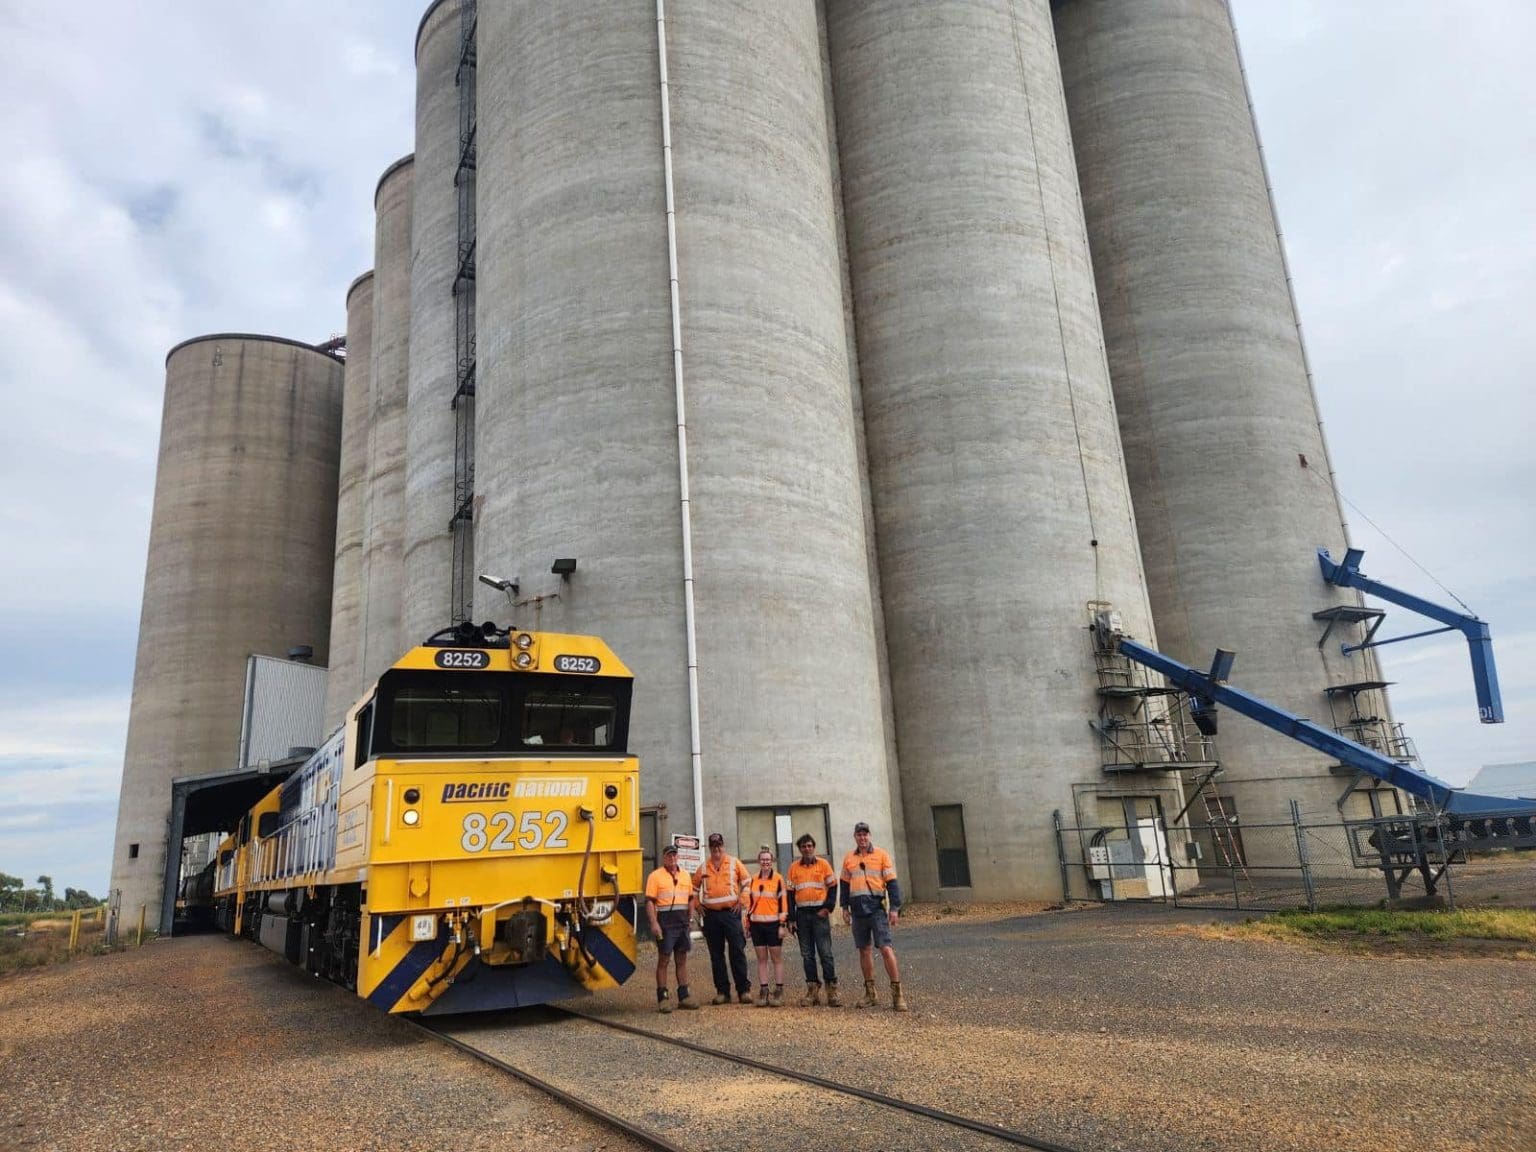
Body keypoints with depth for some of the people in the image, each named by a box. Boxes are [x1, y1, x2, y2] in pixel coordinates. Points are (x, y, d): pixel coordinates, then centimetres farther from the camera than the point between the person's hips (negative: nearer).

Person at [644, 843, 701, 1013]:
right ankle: (662, 998, 4)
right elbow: (649, 901, -9)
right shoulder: (655, 876, -4)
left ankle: (684, 996, 15)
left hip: (682, 921, 5)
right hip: (665, 921, -5)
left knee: (682, 960, 9)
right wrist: (654, 923, -17)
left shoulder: (685, 875, 14)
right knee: (663, 960, -1)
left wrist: (690, 918, 13)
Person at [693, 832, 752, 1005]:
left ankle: (744, 990, 1)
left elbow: (747, 882, 6)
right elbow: (693, 887, 20)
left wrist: (741, 901, -2)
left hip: (731, 913, -3)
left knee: (737, 952, -5)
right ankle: (722, 991, 13)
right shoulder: (703, 867, 10)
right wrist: (698, 905, 8)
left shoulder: (734, 863, 4)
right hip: (711, 916, 3)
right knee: (716, 955, 6)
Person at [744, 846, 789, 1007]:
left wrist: (782, 924, -8)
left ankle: (779, 992, 8)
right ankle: (763, 991, 11)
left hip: (773, 924, -4)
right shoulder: (753, 880, 11)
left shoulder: (778, 879, -2)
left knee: (776, 958, 2)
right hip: (757, 924, 4)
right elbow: (749, 901, 15)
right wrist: (747, 921, 11)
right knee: (761, 959, 7)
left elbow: (783, 902, -4)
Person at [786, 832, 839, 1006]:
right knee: (807, 955, 5)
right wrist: (791, 919, 5)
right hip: (802, 914, 3)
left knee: (825, 953, -5)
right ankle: (812, 990, 11)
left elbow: (832, 887, 4)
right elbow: (790, 894, 10)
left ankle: (832, 991, -1)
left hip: (820, 913, -3)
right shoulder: (794, 868, 9)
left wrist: (828, 907, -9)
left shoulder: (823, 864, 3)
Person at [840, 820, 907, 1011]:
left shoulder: (882, 855, 0)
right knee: (864, 950, 9)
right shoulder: (849, 858, 11)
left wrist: (895, 908, -8)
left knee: (886, 949, -11)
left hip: (876, 907, -4)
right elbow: (844, 884, 18)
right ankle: (870, 994, 17)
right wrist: (845, 907, 13)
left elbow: (892, 882, -2)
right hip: (858, 908, 4)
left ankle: (897, 993, -6)